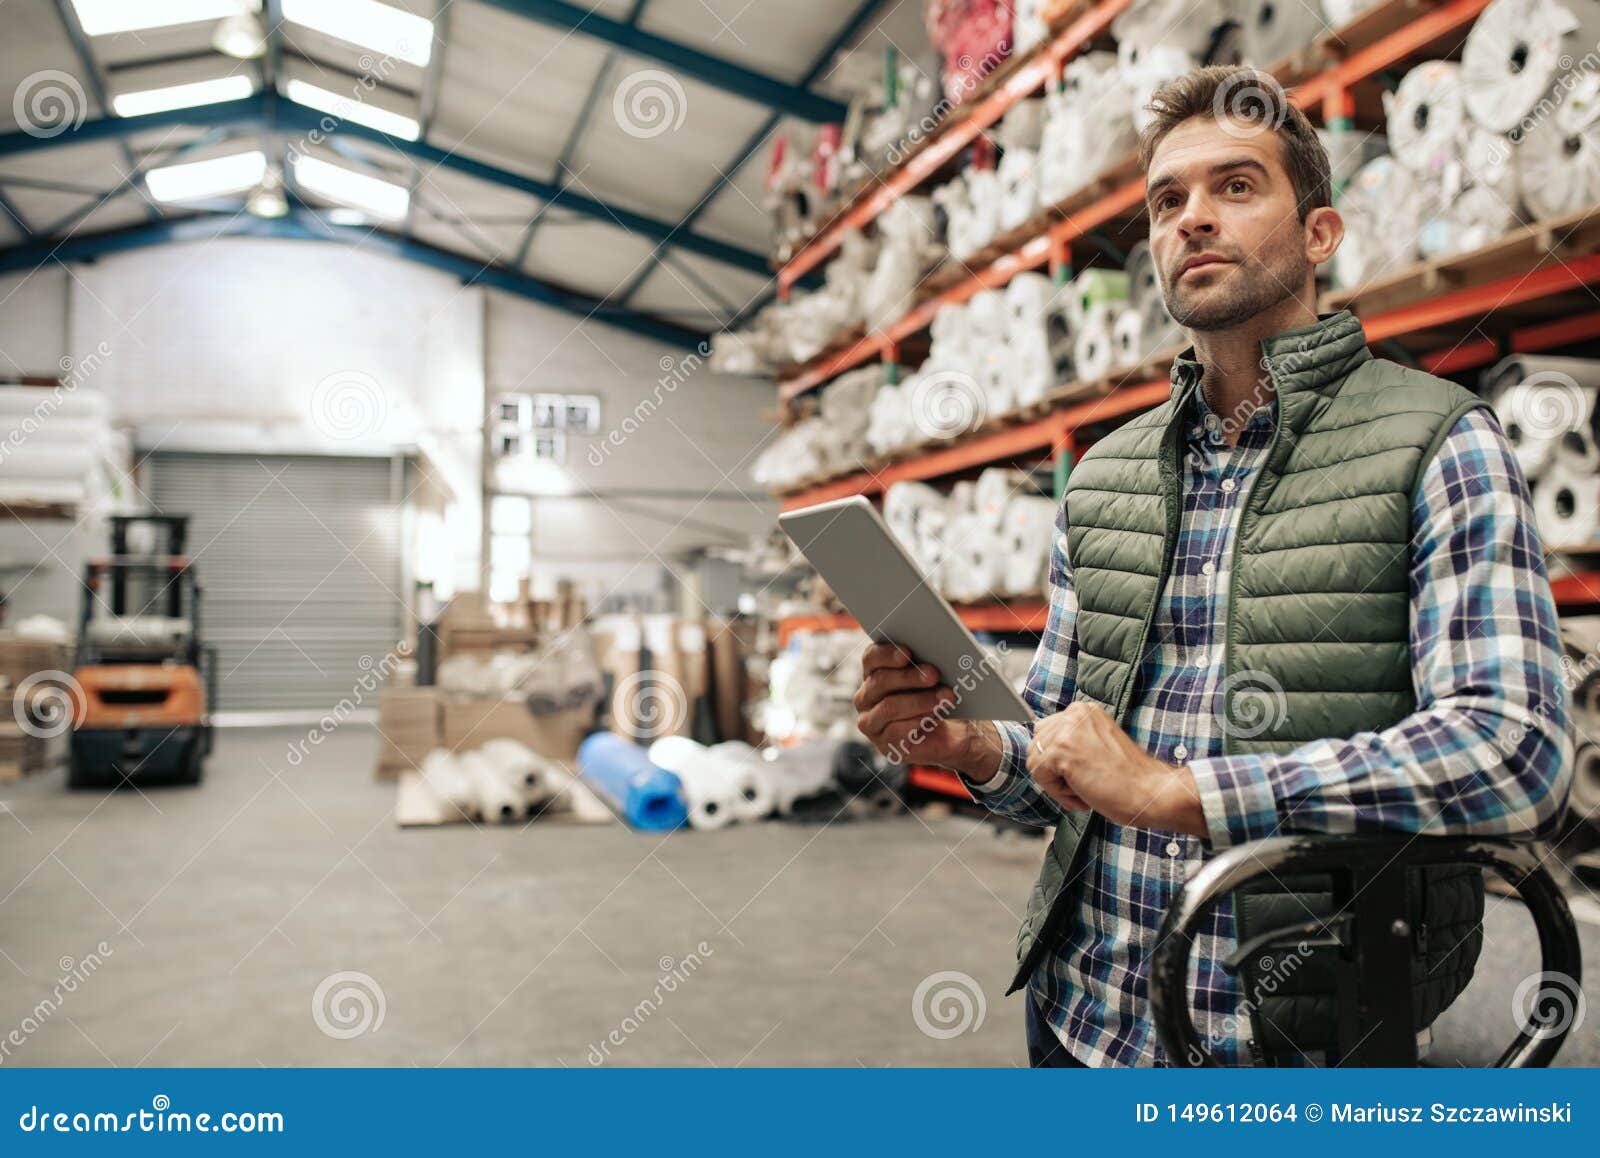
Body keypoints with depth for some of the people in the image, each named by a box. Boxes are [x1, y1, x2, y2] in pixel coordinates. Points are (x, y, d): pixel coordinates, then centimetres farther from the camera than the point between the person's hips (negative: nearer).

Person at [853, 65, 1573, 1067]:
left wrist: (1174, 787, -24)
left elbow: (1518, 754, -21)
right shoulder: (1102, 478, 7)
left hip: (1298, 1049, -5)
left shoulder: (1440, 445, -8)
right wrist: (974, 749, -11)